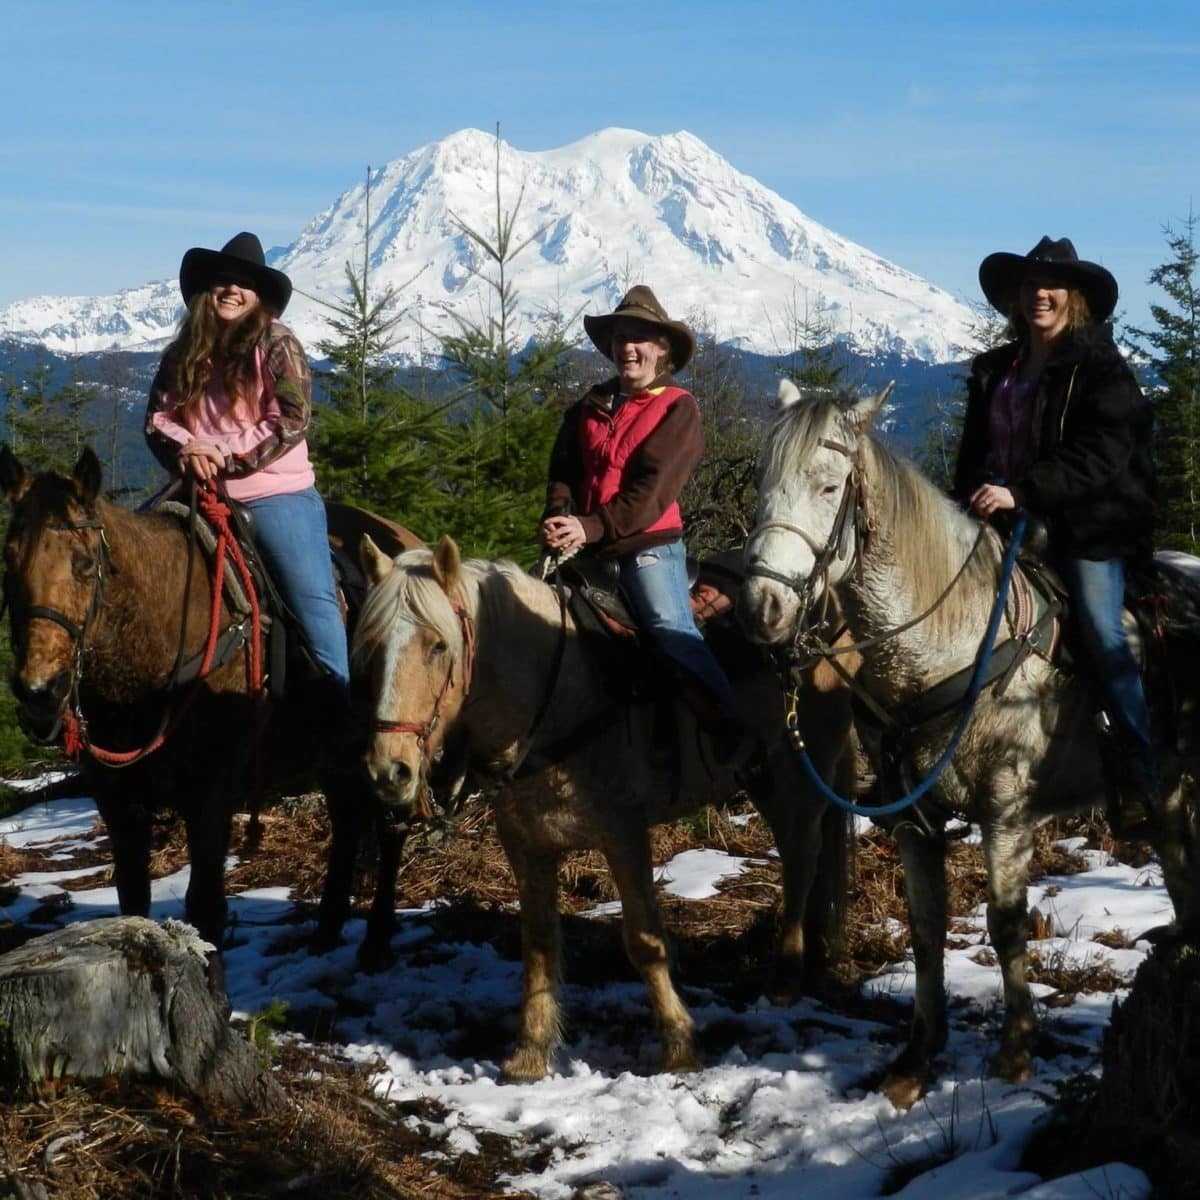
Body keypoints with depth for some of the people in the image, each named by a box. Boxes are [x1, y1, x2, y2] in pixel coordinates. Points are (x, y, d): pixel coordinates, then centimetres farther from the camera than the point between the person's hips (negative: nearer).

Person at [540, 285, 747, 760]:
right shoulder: (589, 407, 15)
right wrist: (559, 517, -13)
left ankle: (730, 728, -18)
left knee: (672, 627, -23)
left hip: (649, 543, -6)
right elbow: (562, 471, 10)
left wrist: (593, 526, -22)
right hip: (584, 544, 6)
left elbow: (655, 487, -12)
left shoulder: (678, 408, -2)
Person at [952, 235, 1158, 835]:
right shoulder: (993, 371, 15)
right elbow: (975, 454, 21)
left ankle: (1136, 776, -12)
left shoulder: (1101, 367, -5)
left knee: (1102, 636, -15)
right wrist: (970, 503, 3)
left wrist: (1020, 492, -28)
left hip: (1087, 527, -6)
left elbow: (1100, 456, -18)